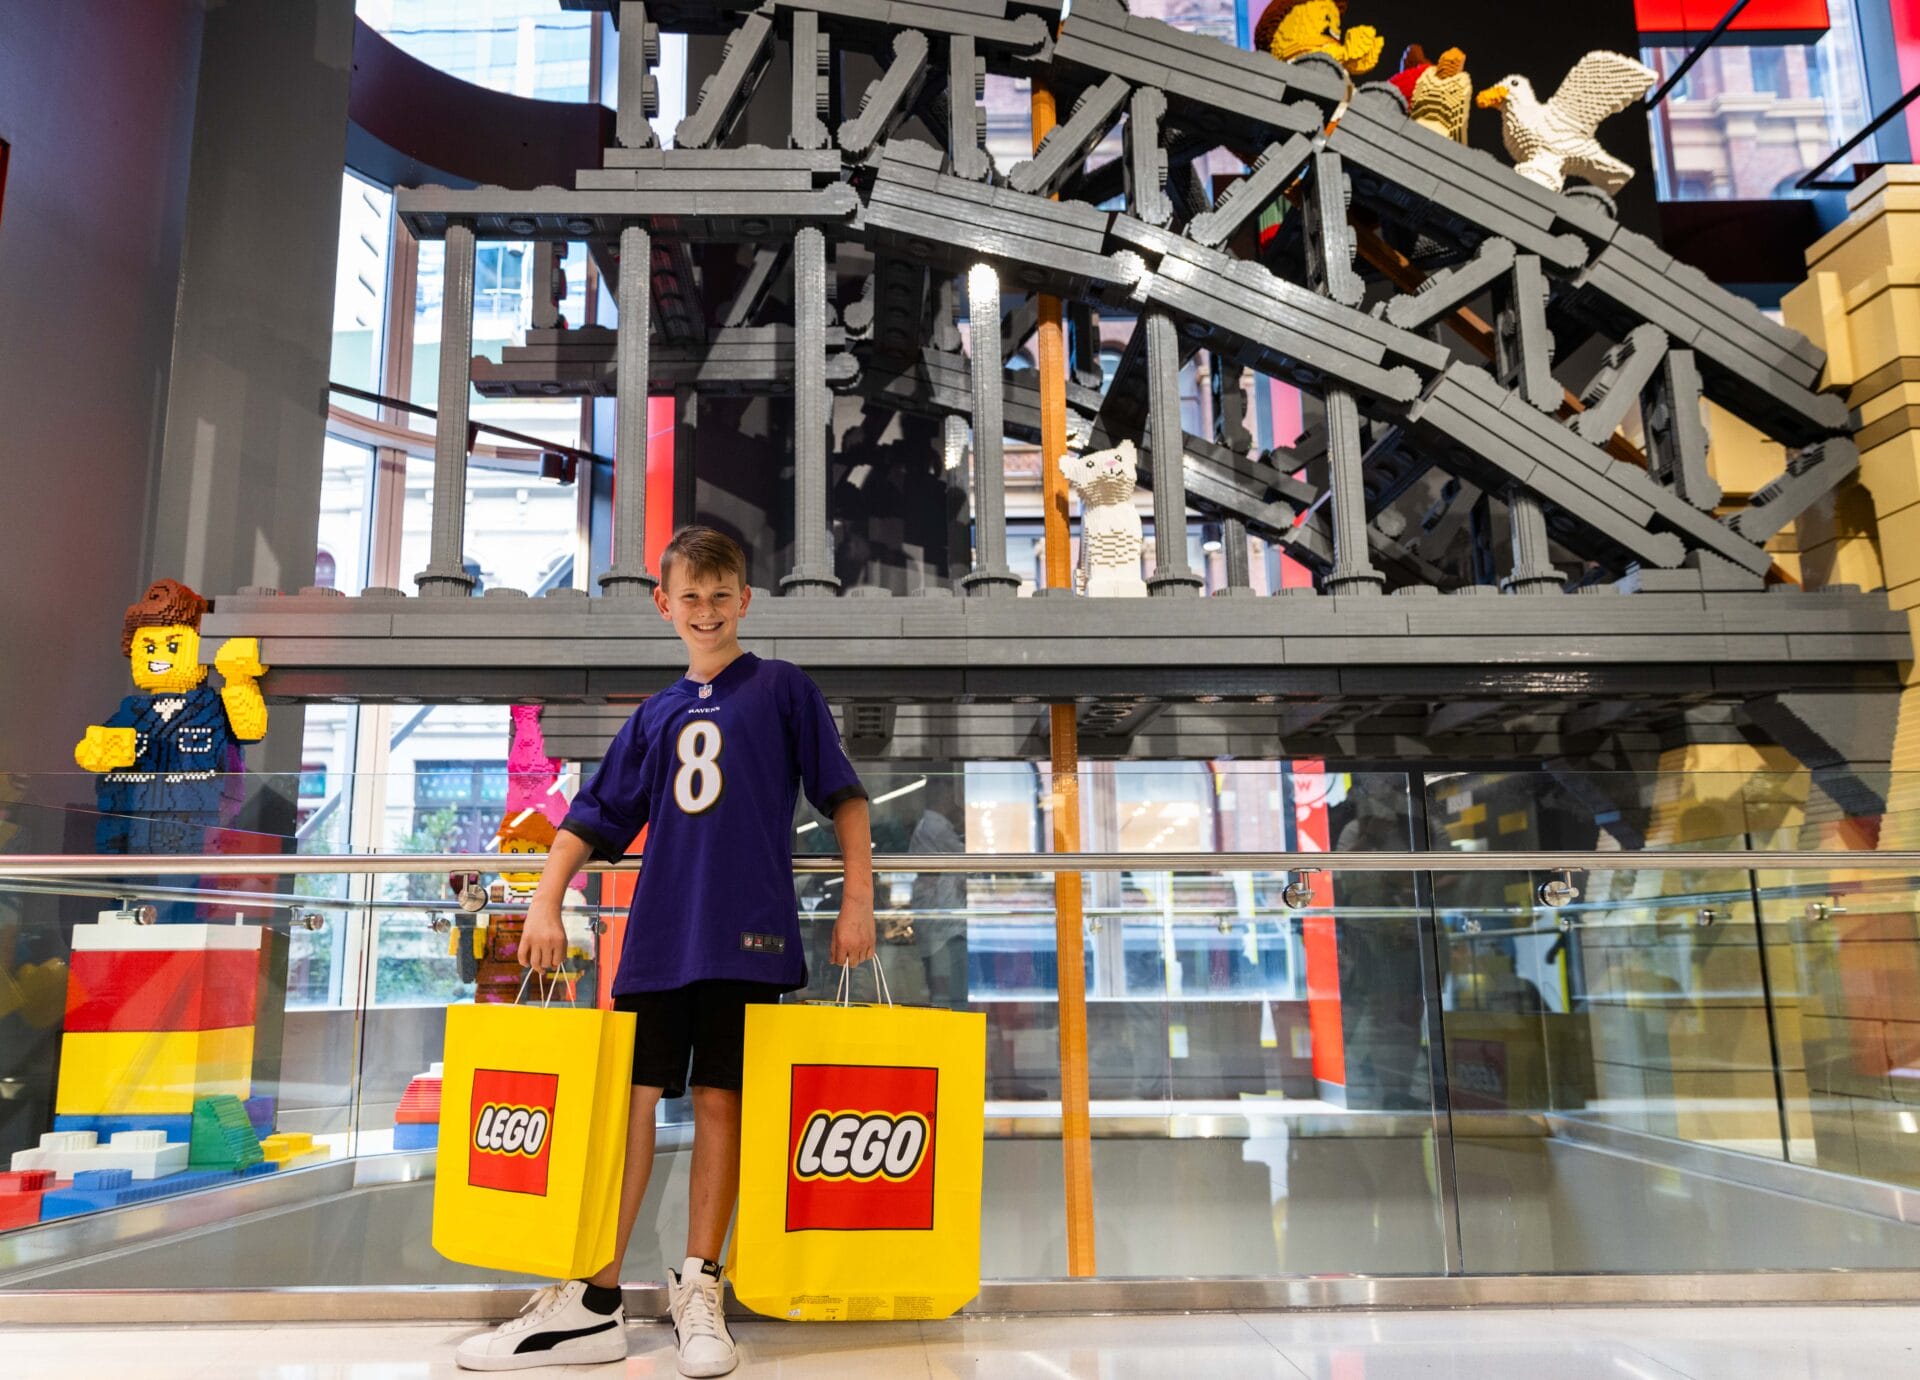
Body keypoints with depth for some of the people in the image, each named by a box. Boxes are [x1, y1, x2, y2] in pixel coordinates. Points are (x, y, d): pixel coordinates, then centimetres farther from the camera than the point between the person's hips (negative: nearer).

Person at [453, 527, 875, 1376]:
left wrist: (857, 901, -4)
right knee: (628, 1098, 3)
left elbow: (843, 796, 2)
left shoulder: (784, 689, 4)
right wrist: (546, 902, 6)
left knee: (719, 1102, 0)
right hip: (658, 935, 4)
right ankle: (591, 1305, 12)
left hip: (747, 933, -4)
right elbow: (596, 816, 16)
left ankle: (697, 1291, 14)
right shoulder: (656, 715, 16)